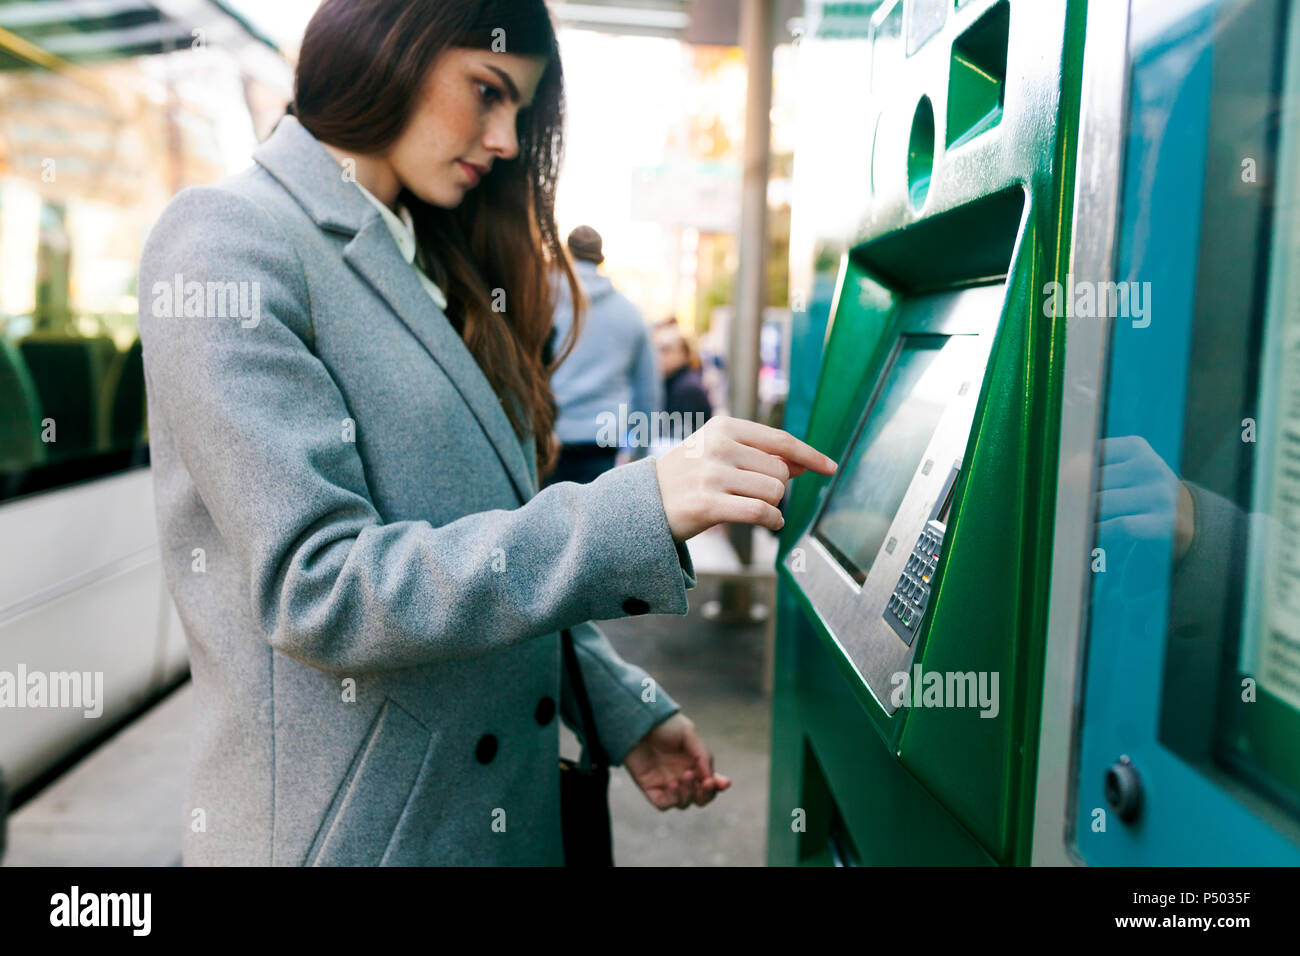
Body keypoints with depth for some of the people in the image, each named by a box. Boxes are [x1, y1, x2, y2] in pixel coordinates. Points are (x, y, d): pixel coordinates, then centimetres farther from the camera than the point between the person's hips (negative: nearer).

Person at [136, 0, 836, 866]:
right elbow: (315, 592, -23)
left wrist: (622, 706, 5)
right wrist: (637, 513, -28)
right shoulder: (226, 244, -13)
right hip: (349, 827, -7)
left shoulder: (430, 274, 12)